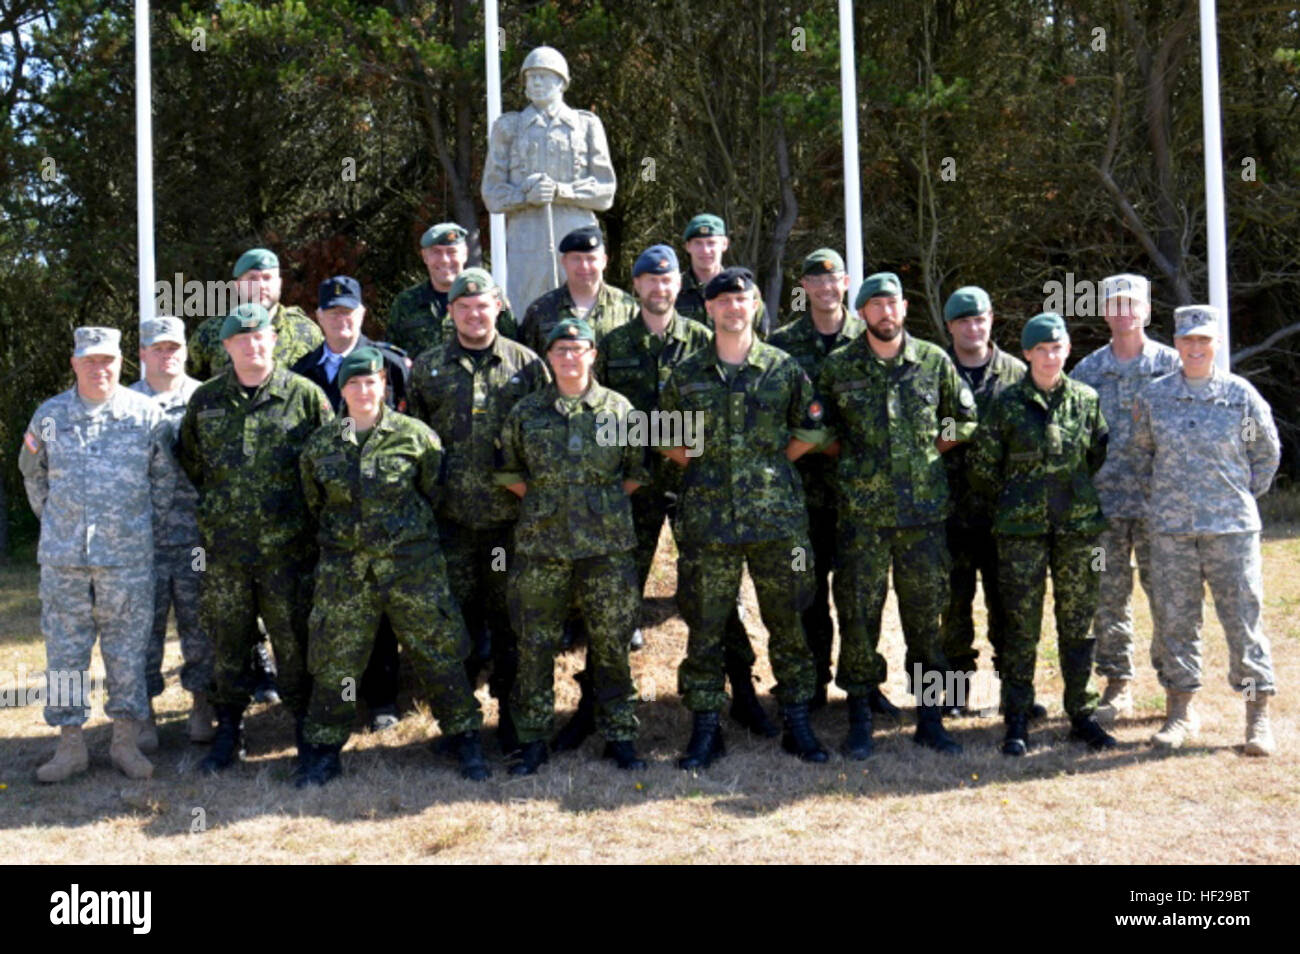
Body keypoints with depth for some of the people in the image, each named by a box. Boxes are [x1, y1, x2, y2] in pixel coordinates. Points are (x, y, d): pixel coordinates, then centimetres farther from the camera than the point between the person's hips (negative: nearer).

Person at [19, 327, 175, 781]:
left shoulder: (146, 413, 0)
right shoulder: (48, 415, 4)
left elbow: (164, 476, 9)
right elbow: (32, 473, 18)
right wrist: (53, 519, 14)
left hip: (128, 556, -1)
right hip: (62, 556, 2)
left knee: (127, 649, 5)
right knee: (65, 649, 6)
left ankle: (126, 741, 15)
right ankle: (70, 745, 17)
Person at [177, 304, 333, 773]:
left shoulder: (305, 395, -2)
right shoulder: (205, 400, 7)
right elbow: (189, 464, 20)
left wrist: (316, 519, 2)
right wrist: (213, 507, 15)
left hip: (289, 545, -3)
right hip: (224, 545, 3)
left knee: (294, 640, 5)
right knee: (227, 641, 9)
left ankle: (307, 730, 20)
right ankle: (229, 731, 23)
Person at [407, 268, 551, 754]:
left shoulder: (526, 364, 5)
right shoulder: (427, 368, 9)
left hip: (511, 515, -1)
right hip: (450, 515, 1)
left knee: (510, 616, 5)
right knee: (458, 614, 7)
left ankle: (512, 713, 18)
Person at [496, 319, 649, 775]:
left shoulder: (619, 409, 4)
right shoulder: (526, 412, 5)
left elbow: (639, 470, 11)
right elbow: (507, 471, 14)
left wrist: (607, 502, 4)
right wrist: (540, 498, 5)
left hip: (607, 544, 0)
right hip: (541, 545, 1)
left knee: (611, 643, 6)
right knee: (535, 644, 5)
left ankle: (619, 735, 19)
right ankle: (533, 739, 17)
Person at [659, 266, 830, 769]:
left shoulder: (784, 368, 4)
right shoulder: (686, 375, 5)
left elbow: (812, 427, 13)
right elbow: (668, 438, 14)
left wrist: (773, 464, 8)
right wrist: (705, 467, 5)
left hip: (776, 515, 0)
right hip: (708, 518, 1)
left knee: (787, 622, 7)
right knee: (705, 625, 4)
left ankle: (798, 725, 20)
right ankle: (705, 729, 15)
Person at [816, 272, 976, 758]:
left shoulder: (935, 361, 5)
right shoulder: (838, 367, 2)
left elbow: (966, 419, 14)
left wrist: (931, 450, 4)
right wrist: (853, 459, 2)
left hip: (925, 505, 1)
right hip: (862, 510, -1)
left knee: (926, 612, 7)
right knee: (858, 612, 1)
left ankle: (930, 716, 20)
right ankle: (859, 719, 13)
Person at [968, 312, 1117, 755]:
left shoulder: (1087, 400, 6)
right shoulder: (1007, 403, -1)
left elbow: (1101, 460, 15)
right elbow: (982, 469, 3)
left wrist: (1081, 500, 12)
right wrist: (1014, 501, 8)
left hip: (1079, 526, 2)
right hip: (1021, 530, -2)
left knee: (1078, 623, 8)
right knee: (1021, 626, 1)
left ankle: (1082, 715, 20)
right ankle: (1017, 721, 9)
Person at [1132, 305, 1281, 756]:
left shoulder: (1241, 395, 0)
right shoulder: (1154, 397, 4)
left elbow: (1267, 451, 12)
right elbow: (1142, 450, 18)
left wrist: (1246, 495, 10)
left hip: (1232, 527, -1)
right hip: (1170, 528, 2)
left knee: (1243, 618, 1)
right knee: (1174, 619, 5)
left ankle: (1258, 717, 12)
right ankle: (1180, 713, 17)